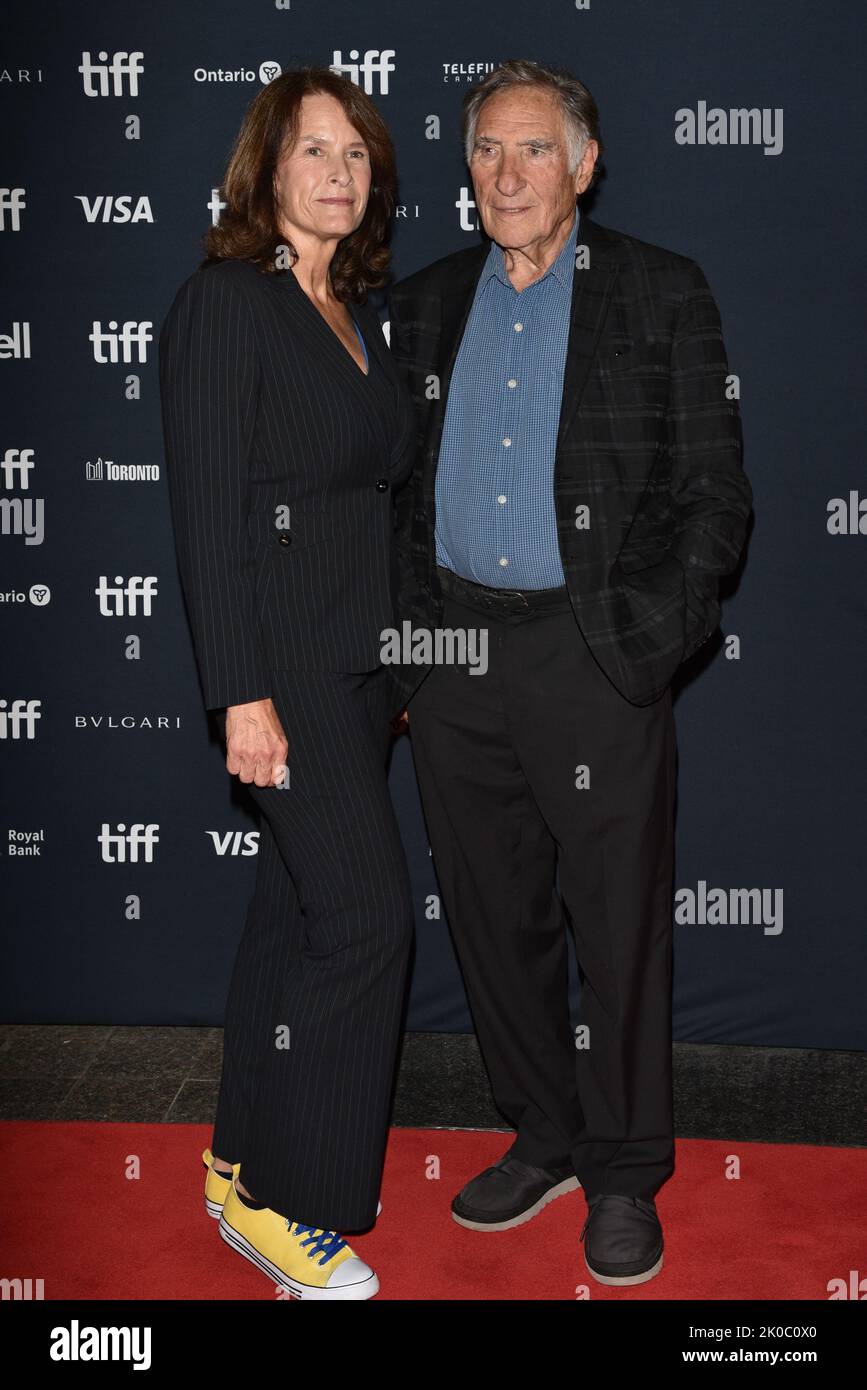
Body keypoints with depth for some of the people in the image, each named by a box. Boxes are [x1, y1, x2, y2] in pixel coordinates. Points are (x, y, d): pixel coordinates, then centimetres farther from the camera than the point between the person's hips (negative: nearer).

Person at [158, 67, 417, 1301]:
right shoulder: (224, 301, -8)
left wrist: (398, 663, 14)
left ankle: (246, 1164, 26)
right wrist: (244, 692, -20)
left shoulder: (356, 317, 16)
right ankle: (280, 1199, 5)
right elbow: (207, 508, -15)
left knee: (299, 908, 12)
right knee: (367, 912, -10)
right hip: (283, 655, -8)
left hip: (360, 657, 8)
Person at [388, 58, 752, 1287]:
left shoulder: (664, 296, 1)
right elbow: (404, 492, 14)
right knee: (495, 918, 13)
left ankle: (624, 1174, 24)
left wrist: (652, 637, -12)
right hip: (456, 656, 4)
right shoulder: (426, 305, 13)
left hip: (595, 656, -4)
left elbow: (714, 493, -1)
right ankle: (544, 1137, 33)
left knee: (620, 925, 5)